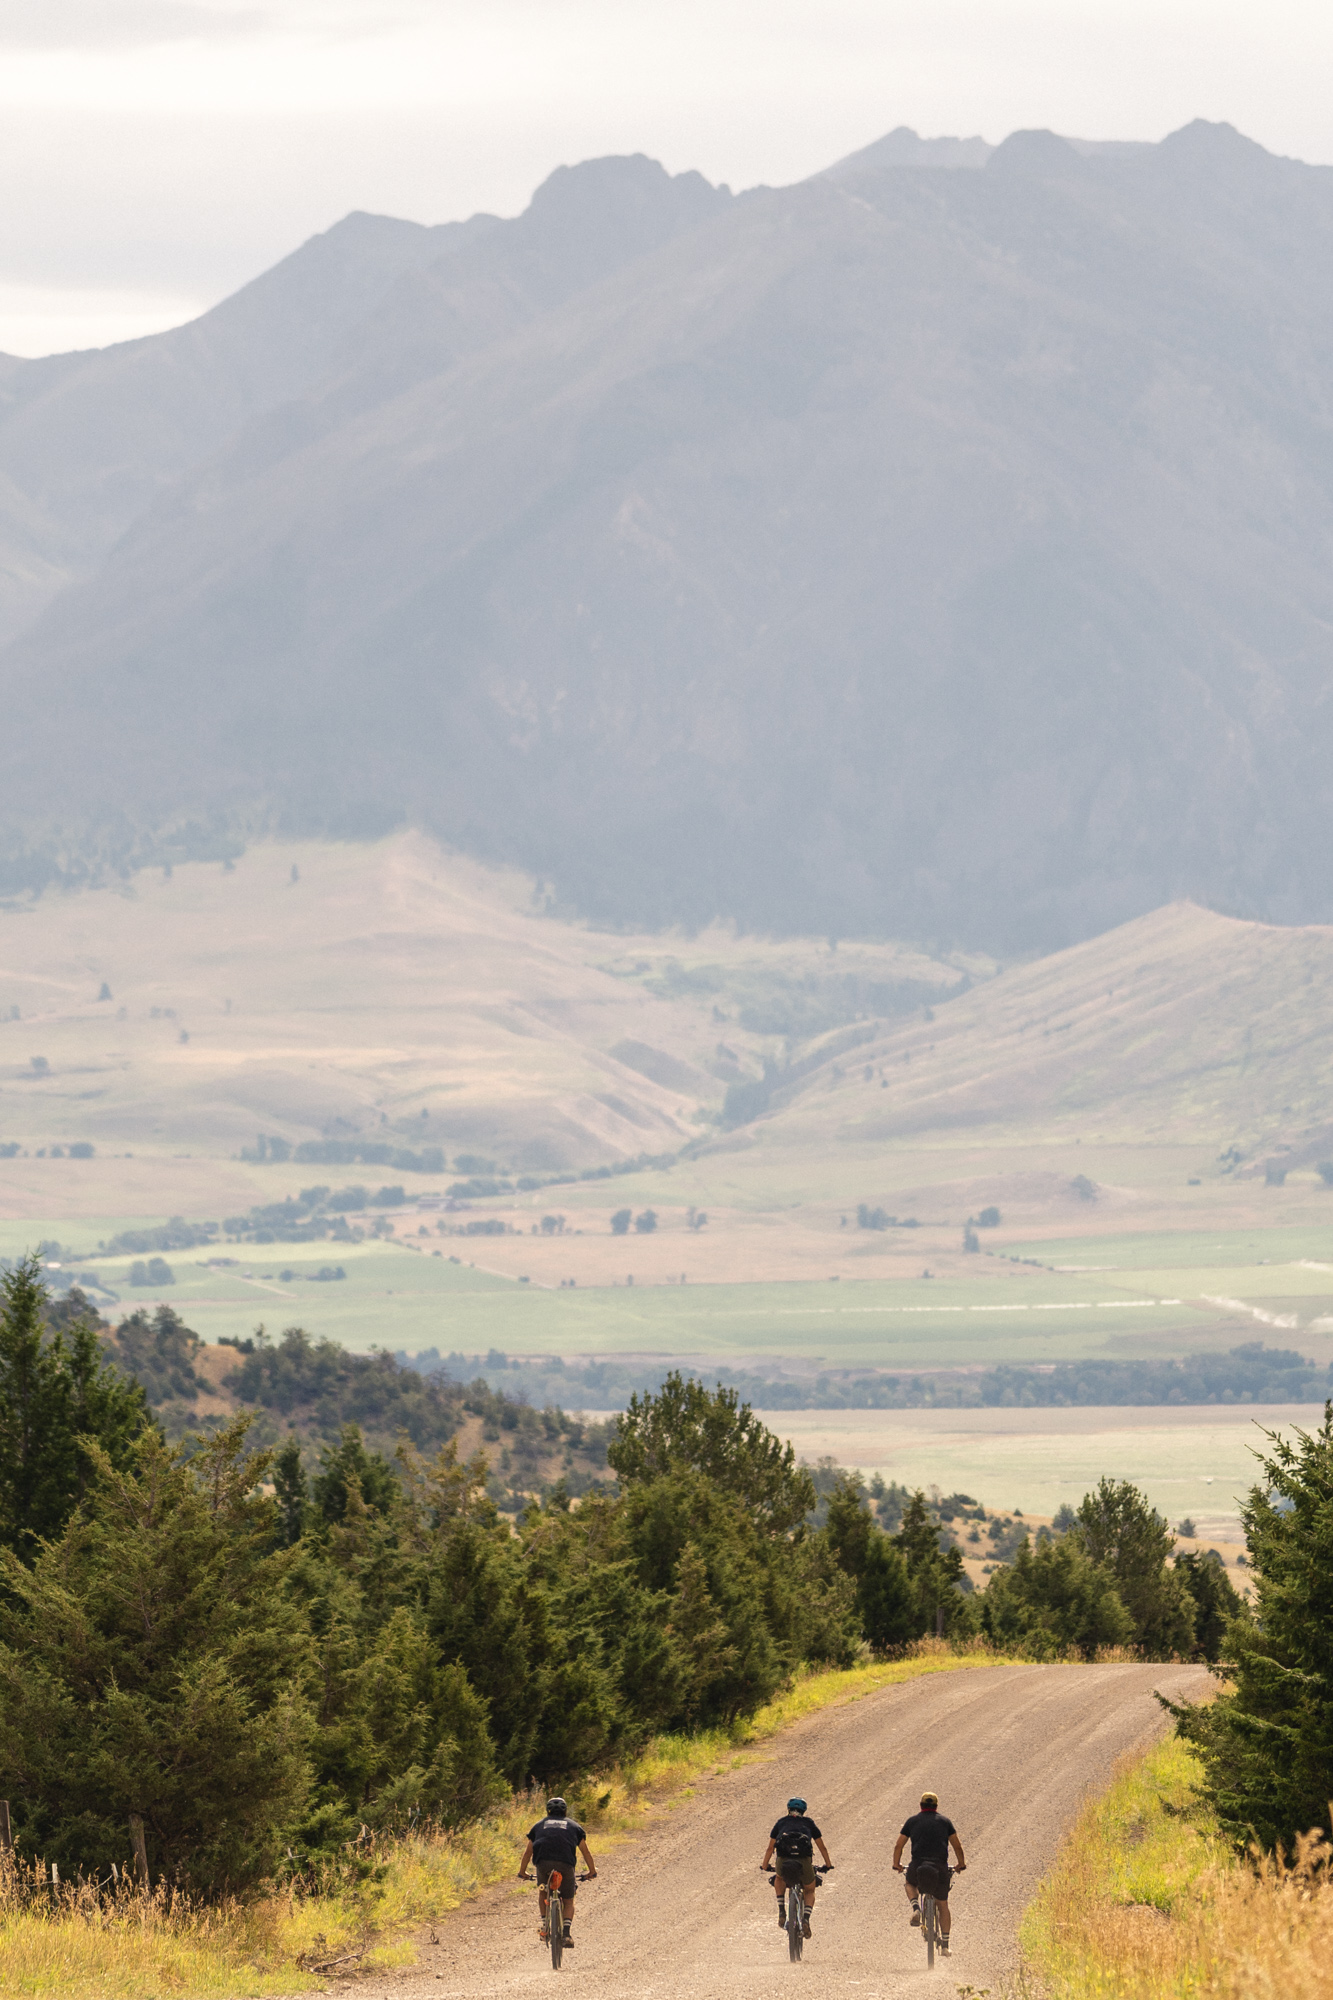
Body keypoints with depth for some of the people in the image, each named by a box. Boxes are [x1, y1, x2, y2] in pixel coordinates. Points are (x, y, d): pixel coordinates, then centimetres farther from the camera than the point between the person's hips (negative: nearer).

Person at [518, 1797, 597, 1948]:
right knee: (568, 1901, 13)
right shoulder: (573, 1826, 27)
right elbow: (585, 1851, 25)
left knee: (543, 1893, 28)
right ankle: (566, 1933, -8)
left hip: (543, 1862, 1)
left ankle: (545, 1927, 16)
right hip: (566, 1864, -1)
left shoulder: (540, 1825, 28)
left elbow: (528, 1852, 29)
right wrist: (592, 1872, 35)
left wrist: (522, 1872, 38)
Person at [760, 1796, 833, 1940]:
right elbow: (822, 1847, 36)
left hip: (784, 1861, 0)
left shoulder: (781, 1822, 27)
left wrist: (764, 1866, 50)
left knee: (779, 1878, 37)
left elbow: (770, 1848, 34)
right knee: (809, 1891, 26)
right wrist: (828, 1864, 53)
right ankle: (805, 1919, -1)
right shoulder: (809, 1823, 27)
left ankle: (781, 1912, 24)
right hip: (804, 1862, 0)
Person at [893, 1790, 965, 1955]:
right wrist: (961, 1864, 28)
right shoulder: (945, 1821, 12)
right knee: (942, 1905, 15)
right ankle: (945, 1944, 10)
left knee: (911, 1884, 35)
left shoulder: (912, 1821, 12)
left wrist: (897, 1864, 28)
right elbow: (957, 1846, 12)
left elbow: (899, 1846, 13)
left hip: (918, 1865, 0)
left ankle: (916, 1909, 5)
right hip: (940, 1866, 0)